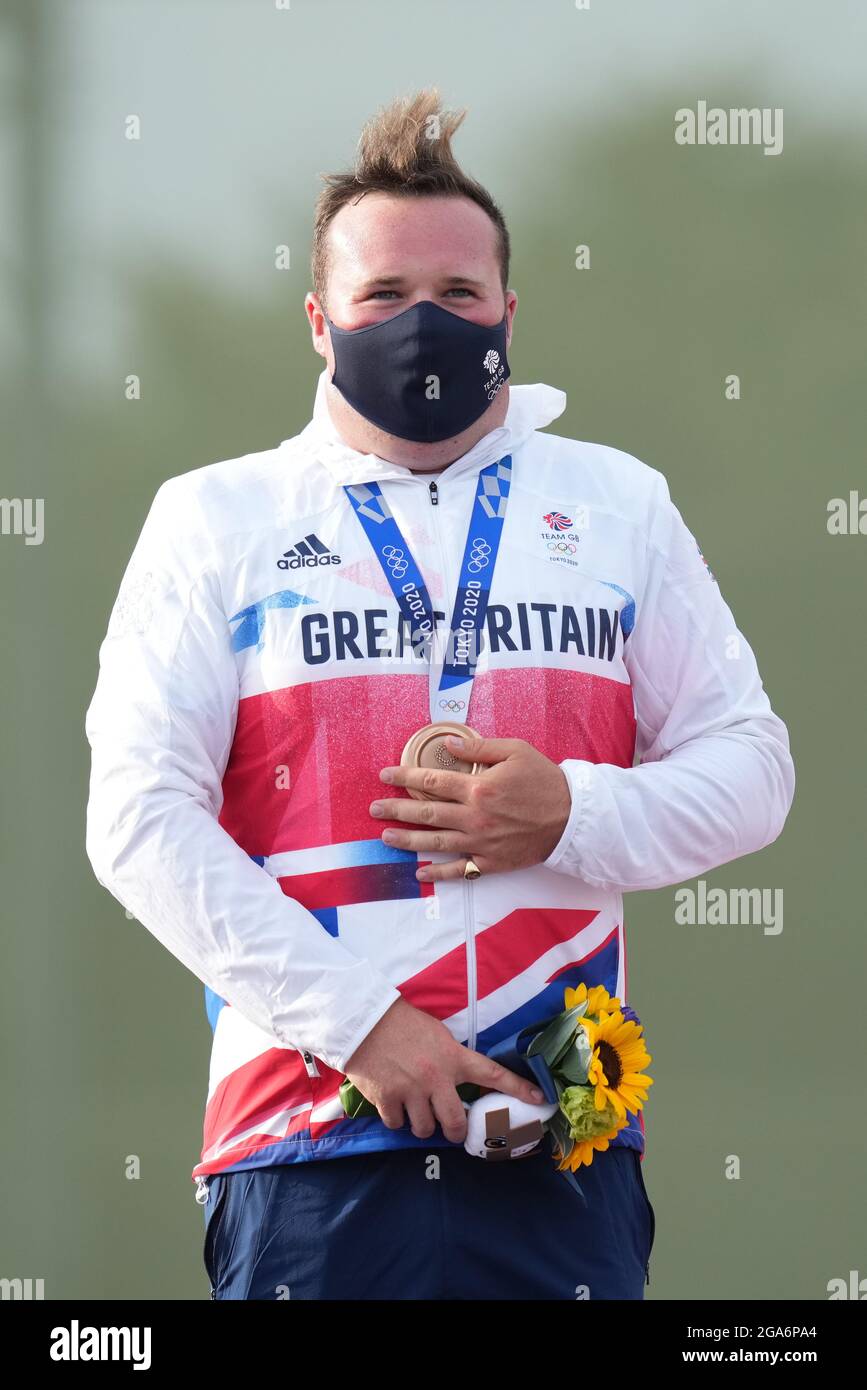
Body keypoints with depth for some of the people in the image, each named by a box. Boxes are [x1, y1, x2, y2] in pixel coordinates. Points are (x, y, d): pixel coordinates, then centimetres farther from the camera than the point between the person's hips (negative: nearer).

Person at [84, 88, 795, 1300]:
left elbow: (750, 765, 14)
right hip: (308, 1145, -2)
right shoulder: (218, 520, 8)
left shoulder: (617, 506, 15)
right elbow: (140, 815, -1)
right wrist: (354, 1020, -11)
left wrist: (572, 819, -8)